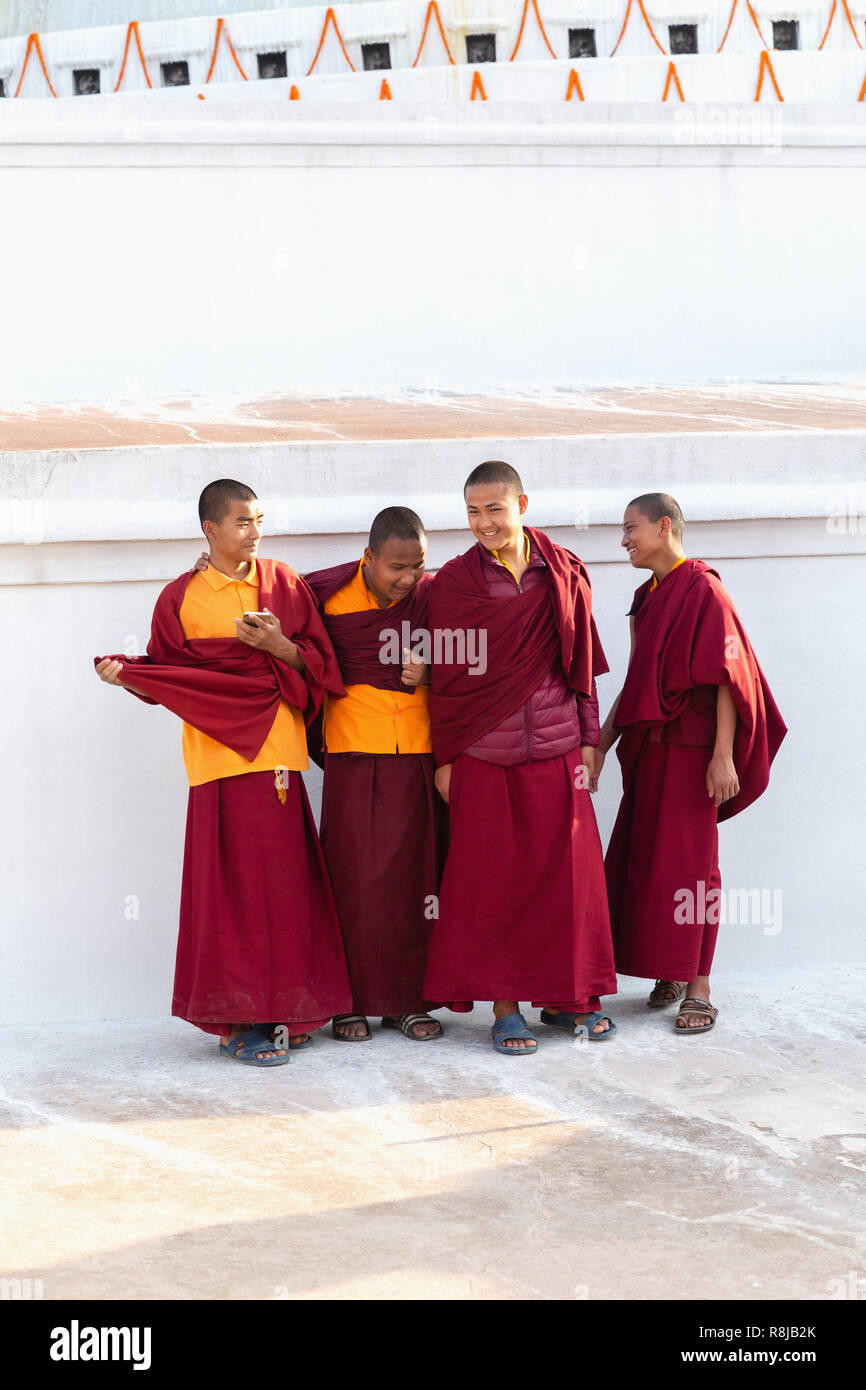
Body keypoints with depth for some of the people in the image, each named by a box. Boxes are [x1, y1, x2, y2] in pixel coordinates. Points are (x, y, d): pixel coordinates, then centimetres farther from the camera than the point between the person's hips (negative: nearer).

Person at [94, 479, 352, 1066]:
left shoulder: (283, 583, 10)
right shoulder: (180, 597, 5)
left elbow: (319, 663, 7)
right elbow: (168, 674, 7)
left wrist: (280, 647, -11)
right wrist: (127, 675, -11)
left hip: (276, 745, 2)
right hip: (219, 751, -2)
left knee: (284, 877, 1)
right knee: (233, 879, -4)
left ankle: (278, 1010, 11)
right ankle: (238, 1022, 1)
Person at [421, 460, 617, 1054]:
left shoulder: (564, 573, 5)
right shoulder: (454, 582, 1)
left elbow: (583, 664, 10)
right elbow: (445, 676, 3)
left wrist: (589, 739, 7)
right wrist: (444, 758, 1)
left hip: (555, 749, 2)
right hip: (482, 754, -1)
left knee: (566, 869, 4)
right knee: (492, 878, 1)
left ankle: (567, 996, 18)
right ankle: (505, 1005, 9)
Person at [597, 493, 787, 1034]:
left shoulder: (703, 590, -10)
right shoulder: (647, 599, 14)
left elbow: (728, 676, -15)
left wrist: (723, 756, -20)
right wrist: (602, 744, 15)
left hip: (689, 747, -8)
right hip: (649, 747, 8)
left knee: (689, 863, -6)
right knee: (644, 859, 8)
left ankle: (698, 990, -1)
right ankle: (670, 974, 19)